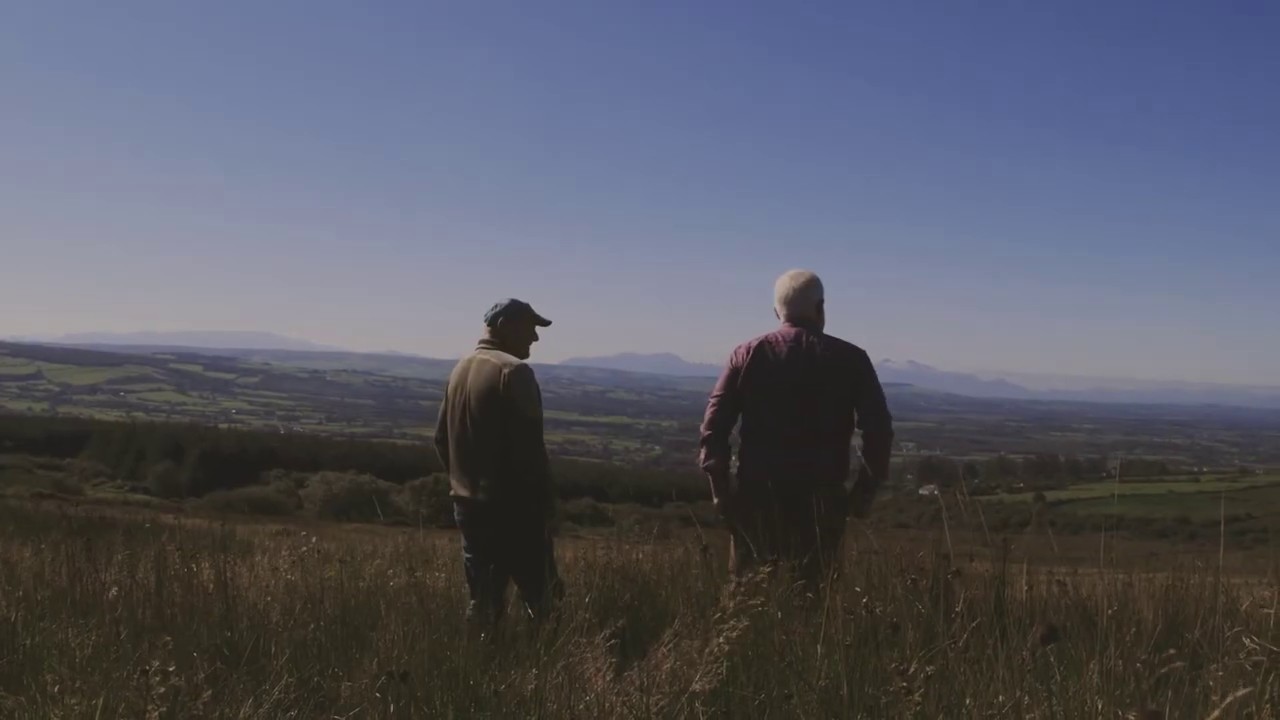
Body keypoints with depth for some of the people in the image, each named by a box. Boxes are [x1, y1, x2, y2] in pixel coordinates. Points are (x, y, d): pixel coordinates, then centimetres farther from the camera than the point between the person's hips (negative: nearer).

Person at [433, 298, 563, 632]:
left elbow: (442, 437, 17)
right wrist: (545, 500, -10)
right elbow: (528, 446, -18)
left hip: (467, 503, 8)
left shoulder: (460, 370, 12)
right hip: (513, 506, -8)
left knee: (481, 600, 11)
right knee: (541, 598, -3)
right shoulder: (513, 371, -13)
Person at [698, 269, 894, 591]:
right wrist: (865, 490, 7)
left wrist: (721, 489, 5)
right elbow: (878, 429, -2)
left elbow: (714, 424, -1)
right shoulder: (850, 359, 2)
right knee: (811, 591, 6)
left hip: (757, 496, 1)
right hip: (822, 501, 0)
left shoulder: (748, 354, 3)